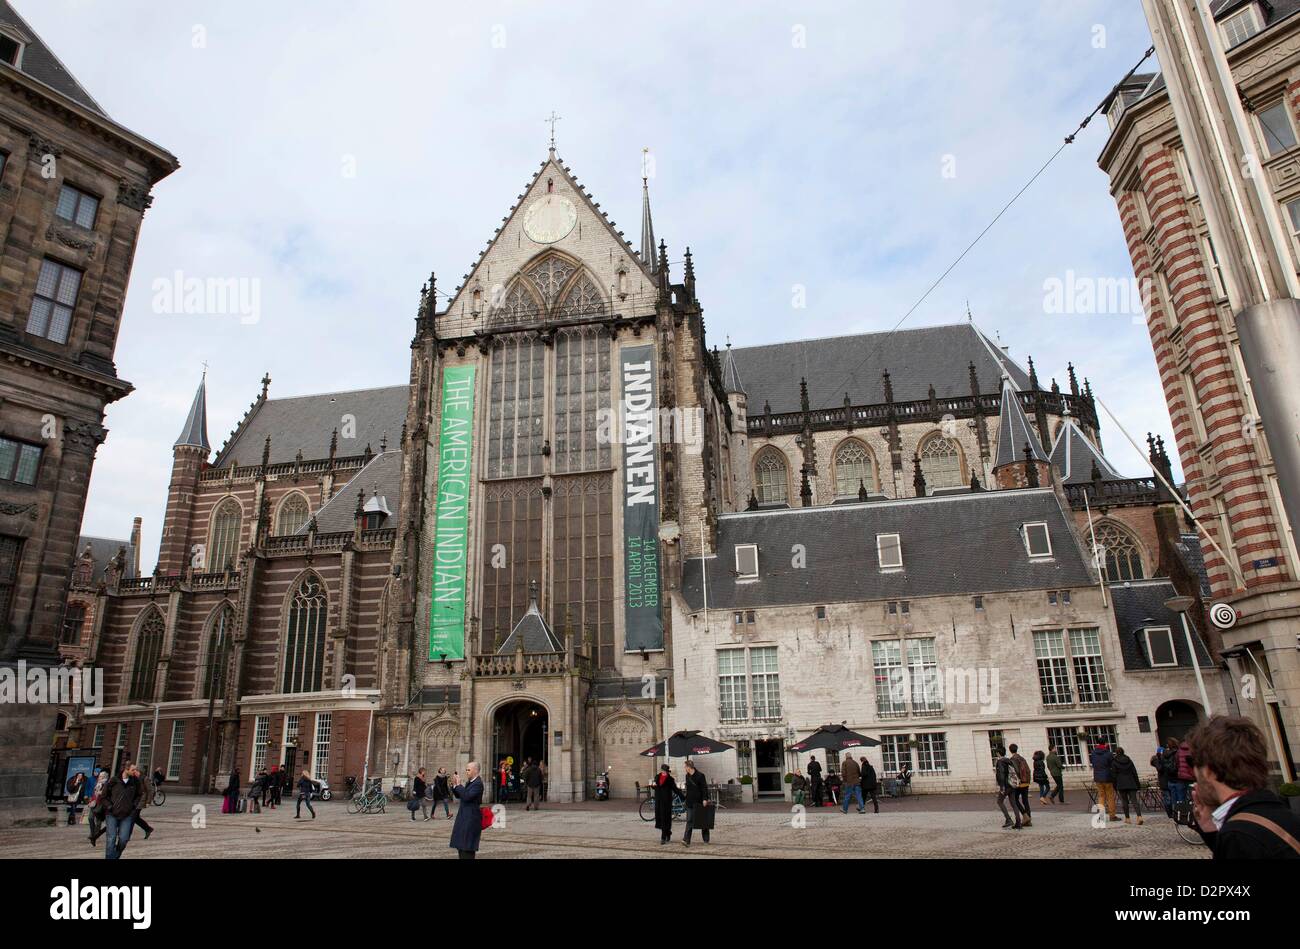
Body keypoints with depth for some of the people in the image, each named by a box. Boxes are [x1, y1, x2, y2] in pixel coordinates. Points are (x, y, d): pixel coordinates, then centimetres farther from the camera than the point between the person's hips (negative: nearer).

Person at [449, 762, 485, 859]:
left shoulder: (478, 784, -17)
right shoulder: (469, 782, 13)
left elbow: (466, 797, -26)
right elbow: (458, 796, 15)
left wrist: (458, 784, -20)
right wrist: (454, 784, 2)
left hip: (471, 819, -10)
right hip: (463, 818, 10)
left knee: (468, 847, -6)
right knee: (461, 845, 16)